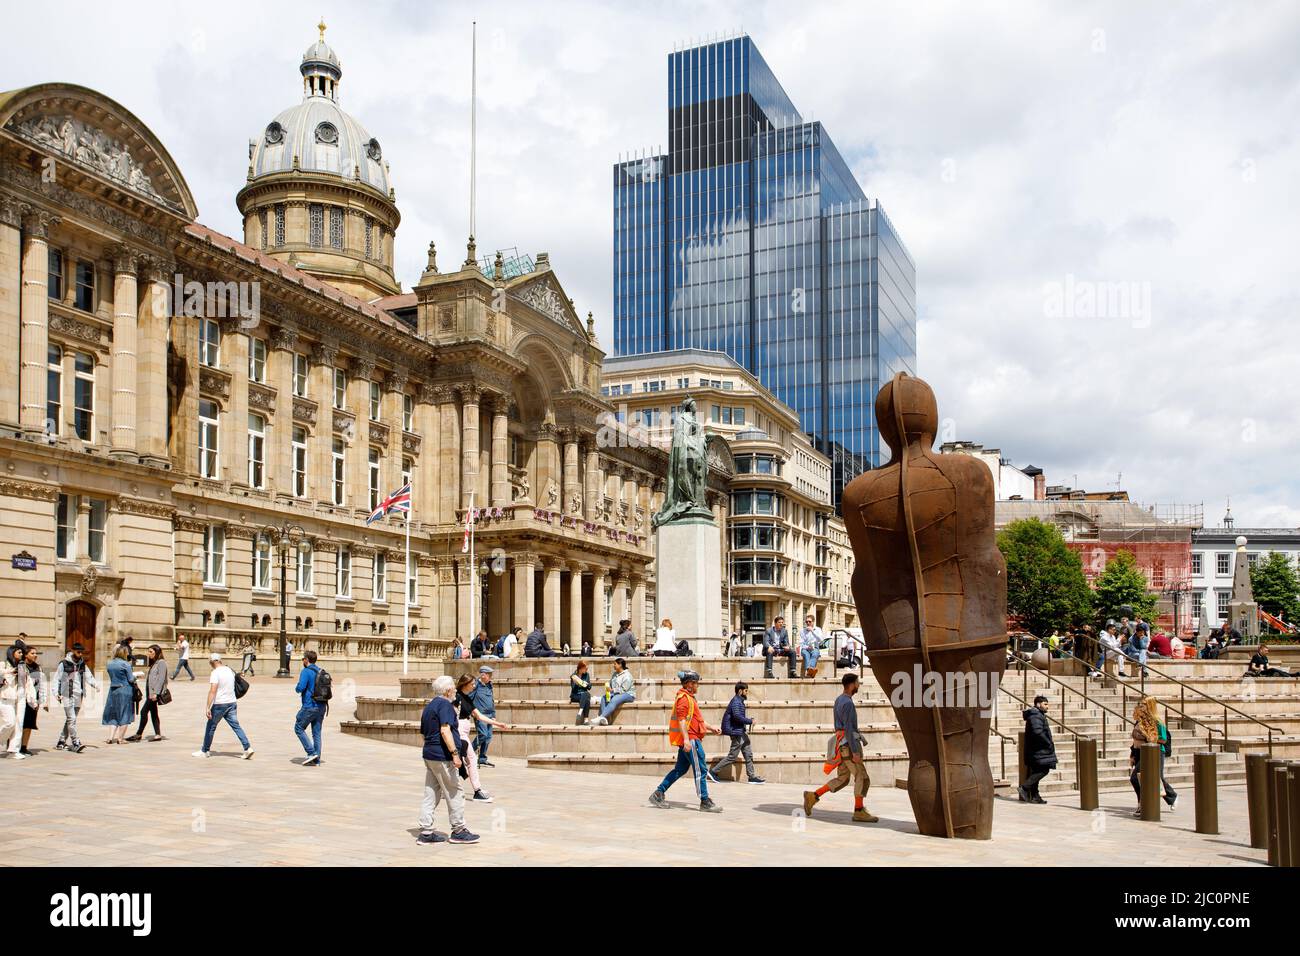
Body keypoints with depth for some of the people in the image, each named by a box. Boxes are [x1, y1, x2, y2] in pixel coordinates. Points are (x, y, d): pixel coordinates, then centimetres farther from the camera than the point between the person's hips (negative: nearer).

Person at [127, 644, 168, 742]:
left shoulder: (161, 663, -9)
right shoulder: (153, 663, 20)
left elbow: (161, 678, -16)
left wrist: (155, 693, -21)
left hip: (155, 692, -10)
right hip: (150, 692, 10)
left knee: (144, 711, -10)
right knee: (153, 713, 9)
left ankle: (139, 734, -4)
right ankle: (158, 734, 11)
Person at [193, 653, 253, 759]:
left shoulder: (216, 673, -13)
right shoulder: (230, 670, 11)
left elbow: (212, 691, -20)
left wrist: (208, 708, -22)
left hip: (219, 704, -6)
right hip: (232, 702, 6)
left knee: (210, 727, 10)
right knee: (236, 726, 3)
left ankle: (205, 751, 22)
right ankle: (248, 748, -9)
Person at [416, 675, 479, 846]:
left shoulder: (428, 706, 16)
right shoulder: (445, 705, -12)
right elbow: (445, 730, -23)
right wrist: (455, 753, -24)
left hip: (429, 755, 9)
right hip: (442, 757, -9)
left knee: (431, 794, 10)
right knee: (455, 793, 1)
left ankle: (426, 832, 8)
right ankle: (458, 831, 7)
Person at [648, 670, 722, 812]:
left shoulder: (689, 698, 22)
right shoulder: (684, 698, -12)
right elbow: (681, 719, -21)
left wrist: (711, 728, 26)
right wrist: (686, 739, -28)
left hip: (689, 740, 11)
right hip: (690, 739, -11)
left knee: (680, 769, 13)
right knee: (701, 770, -7)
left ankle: (658, 794, 15)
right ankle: (705, 802, -3)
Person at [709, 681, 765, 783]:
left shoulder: (740, 701, 14)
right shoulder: (736, 701, -16)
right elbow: (737, 716, -28)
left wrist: (748, 719, 9)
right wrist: (750, 721, -19)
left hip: (742, 733, 10)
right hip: (737, 733, -10)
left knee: (748, 755, 9)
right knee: (732, 756, -3)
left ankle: (752, 777, 14)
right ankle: (714, 771, 7)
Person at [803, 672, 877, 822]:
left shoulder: (839, 700, 16)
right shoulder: (847, 703, -16)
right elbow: (848, 729, -21)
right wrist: (855, 751, -21)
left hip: (841, 744, 10)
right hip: (848, 744, -10)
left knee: (842, 780, 11)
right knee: (862, 778, -2)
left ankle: (813, 796, 4)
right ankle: (859, 812, 2)